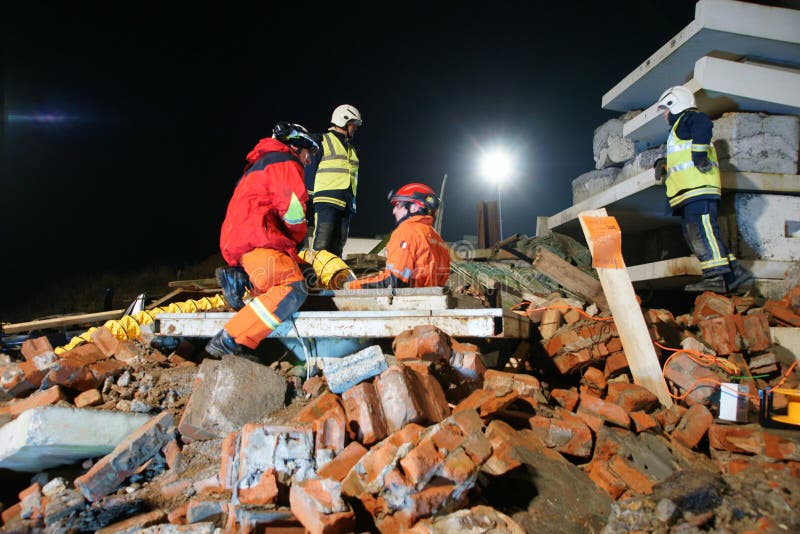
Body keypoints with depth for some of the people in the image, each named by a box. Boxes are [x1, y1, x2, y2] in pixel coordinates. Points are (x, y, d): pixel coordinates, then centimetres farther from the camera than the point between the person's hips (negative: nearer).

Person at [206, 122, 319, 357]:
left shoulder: (262, 164, 34)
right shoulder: (285, 162, 1)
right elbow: (292, 208, -12)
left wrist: (291, 241, 22)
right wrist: (298, 238, 7)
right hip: (256, 241, -10)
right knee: (292, 290, -27)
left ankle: (241, 281, 2)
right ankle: (227, 343, -30)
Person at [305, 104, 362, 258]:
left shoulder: (351, 148, 27)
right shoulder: (322, 141, 5)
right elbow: (310, 168, 1)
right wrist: (310, 194, -4)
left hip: (346, 203, 7)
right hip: (327, 199, -7)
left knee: (338, 245, 5)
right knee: (321, 244, -15)